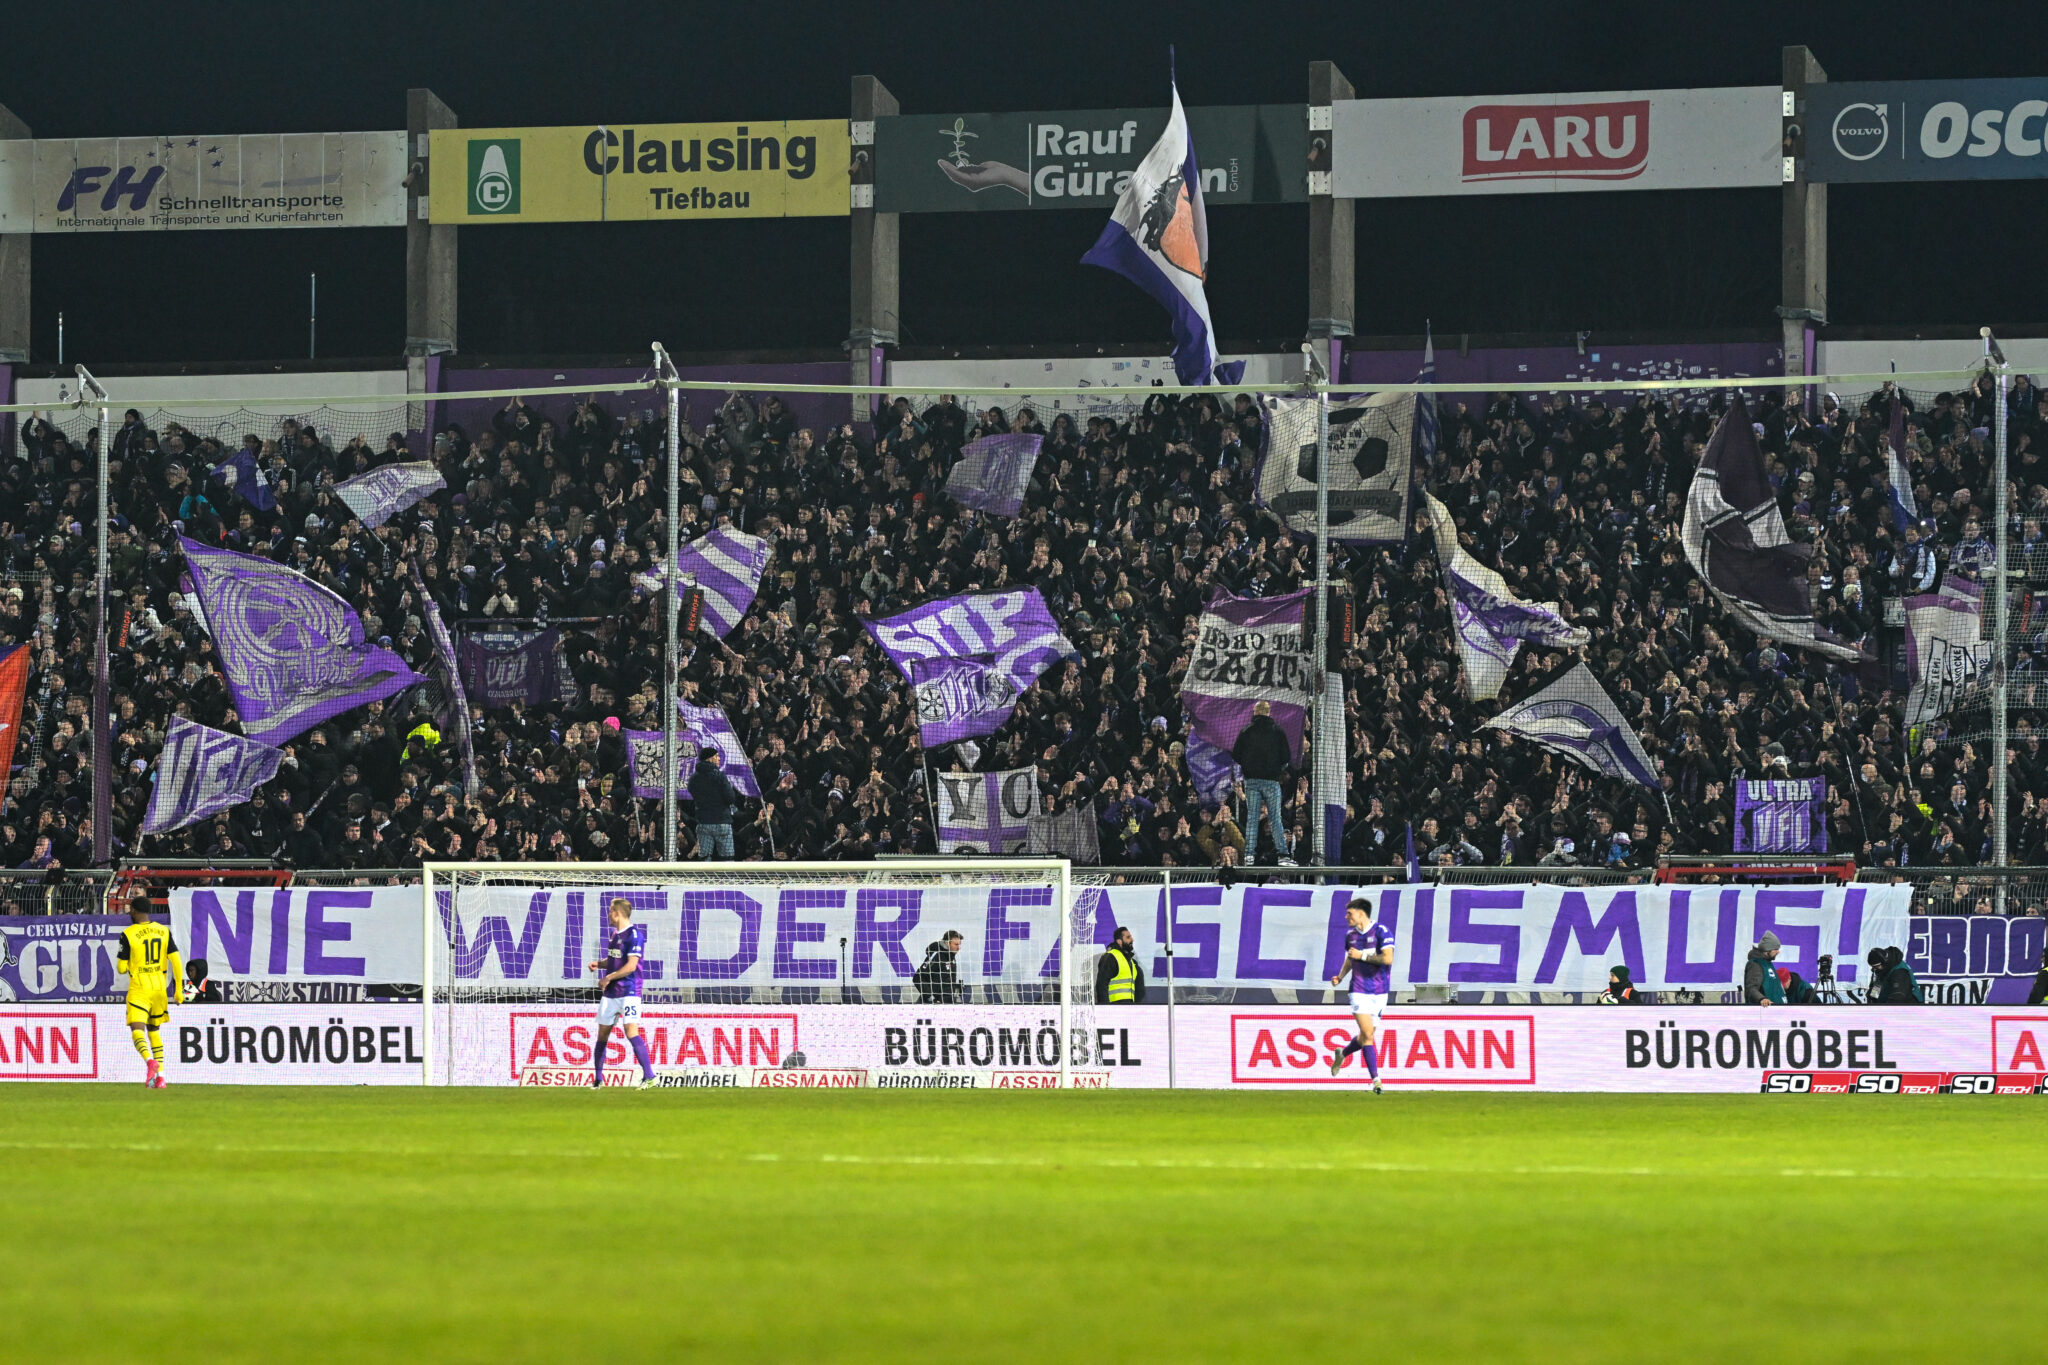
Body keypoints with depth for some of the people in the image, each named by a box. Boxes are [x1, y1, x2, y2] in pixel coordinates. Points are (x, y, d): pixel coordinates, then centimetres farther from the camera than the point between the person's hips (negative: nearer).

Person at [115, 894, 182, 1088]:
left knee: (137, 1030, -10)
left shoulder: (128, 934, -6)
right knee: (154, 1030, 18)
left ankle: (149, 1061, -39)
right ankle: (160, 1076, 14)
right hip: (160, 987, 5)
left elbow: (121, 968, -5)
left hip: (139, 989, -5)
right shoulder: (164, 931, 5)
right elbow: (175, 960, 2)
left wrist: (121, 964, 19)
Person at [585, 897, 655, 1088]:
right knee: (602, 1034, 10)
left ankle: (649, 1077, -19)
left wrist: (608, 978, -13)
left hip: (628, 992, -9)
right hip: (610, 993, 9)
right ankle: (598, 1079, 21)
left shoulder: (634, 934, -13)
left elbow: (630, 966, -19)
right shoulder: (615, 934, 15)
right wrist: (599, 963, 6)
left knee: (631, 1032, -18)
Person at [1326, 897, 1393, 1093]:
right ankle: (1375, 1079, -11)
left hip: (1379, 992, -2)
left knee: (1367, 1036, 7)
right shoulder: (1350, 934, 8)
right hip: (1359, 991, 2)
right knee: (1367, 1034, -14)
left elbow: (1388, 958, -19)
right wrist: (1340, 977, 5)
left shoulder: (1381, 931, -9)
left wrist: (1362, 955, -16)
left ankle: (1342, 1054, 37)